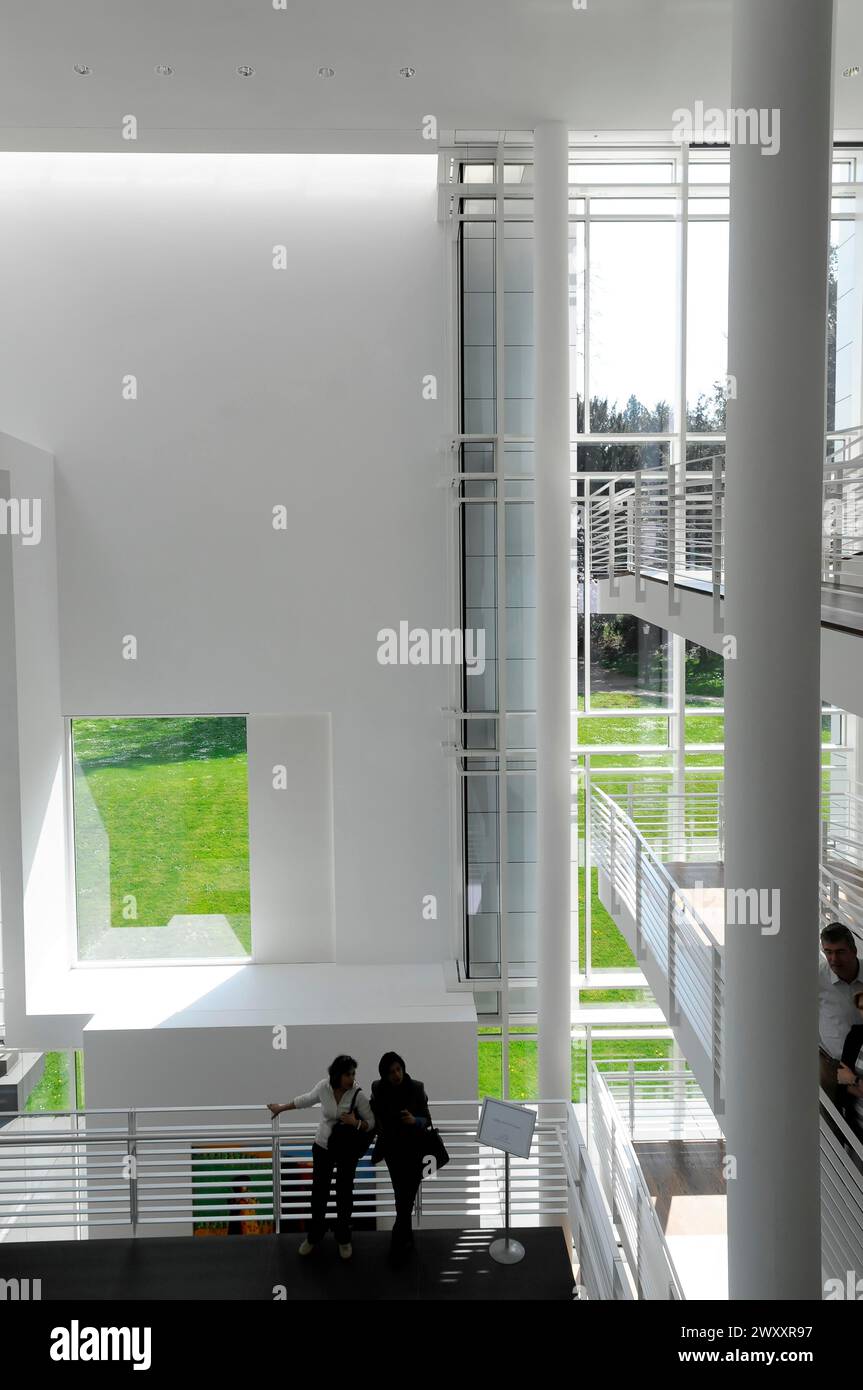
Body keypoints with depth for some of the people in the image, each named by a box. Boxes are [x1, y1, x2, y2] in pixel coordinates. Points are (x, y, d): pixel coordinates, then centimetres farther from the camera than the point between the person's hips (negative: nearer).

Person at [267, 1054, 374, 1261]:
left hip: (348, 1150, -2)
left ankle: (343, 1239, 28)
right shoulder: (323, 1087, -16)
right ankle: (314, 1236, 31)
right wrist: (281, 1108, 17)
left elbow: (371, 1124, -12)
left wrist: (356, 1123, -33)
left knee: (344, 1192, 8)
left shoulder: (358, 1095, -22)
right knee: (319, 1190, 11)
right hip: (323, 1147, 2)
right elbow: (305, 1100, 5)